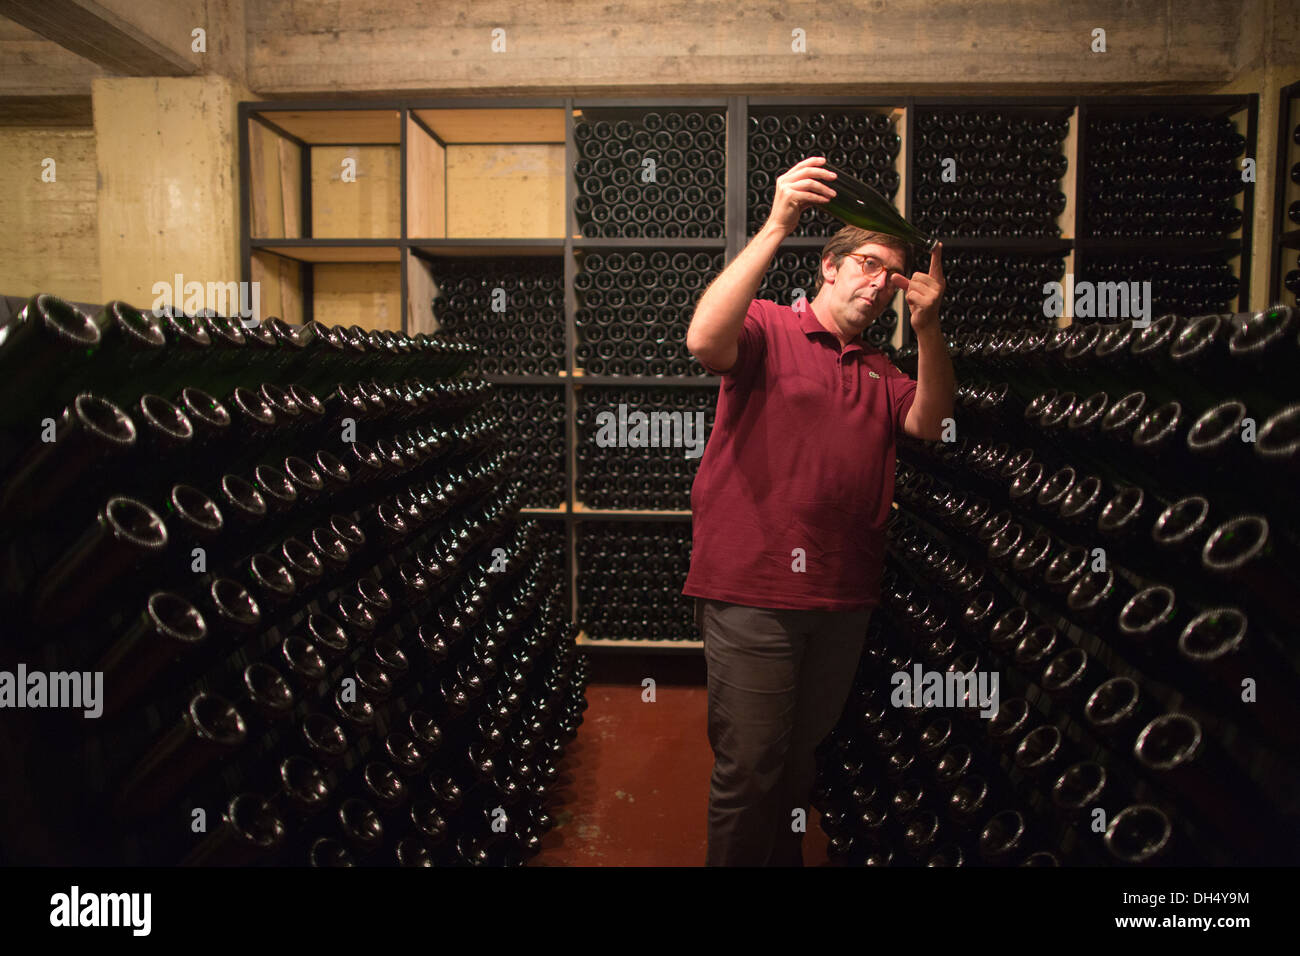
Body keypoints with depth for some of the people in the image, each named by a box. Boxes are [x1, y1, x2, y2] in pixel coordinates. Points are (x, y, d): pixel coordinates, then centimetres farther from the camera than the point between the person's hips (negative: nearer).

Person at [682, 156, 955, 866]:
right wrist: (776, 227, -24)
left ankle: (784, 861, 35)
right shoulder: (767, 328, 1)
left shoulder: (879, 372, 22)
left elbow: (928, 423, 6)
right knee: (749, 767, -3)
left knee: (802, 759, 18)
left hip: (843, 596, 6)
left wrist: (928, 329, -7)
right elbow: (704, 342, -21)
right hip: (753, 587, -6)